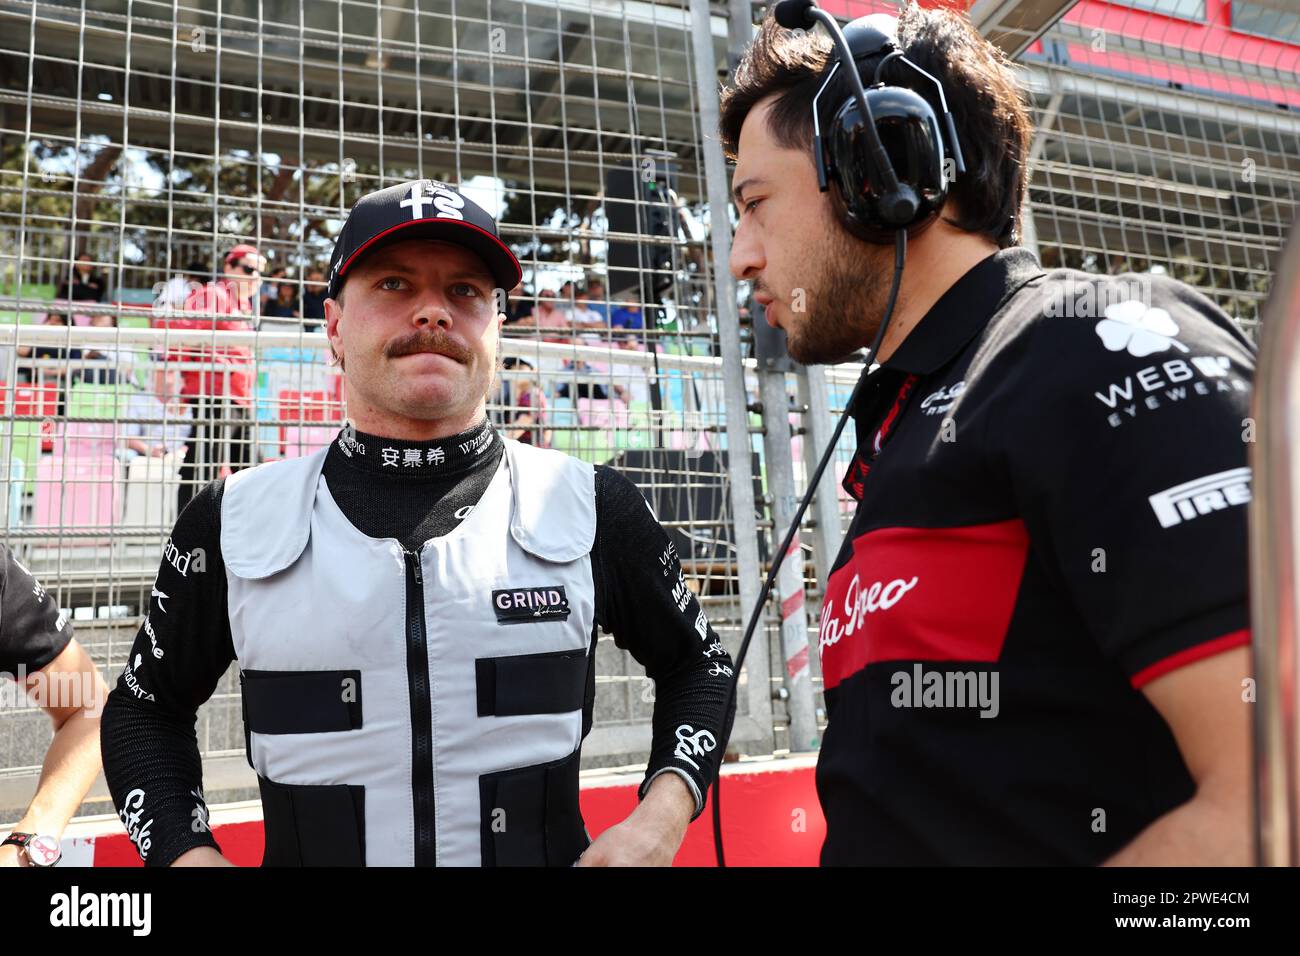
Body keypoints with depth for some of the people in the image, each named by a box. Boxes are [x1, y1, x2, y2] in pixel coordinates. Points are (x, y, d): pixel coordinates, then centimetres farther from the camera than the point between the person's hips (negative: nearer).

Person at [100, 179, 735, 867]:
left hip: (554, 850, 0)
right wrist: (186, 853, -6)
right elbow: (146, 708, 8)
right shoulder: (234, 523, -6)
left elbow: (697, 665, 5)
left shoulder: (594, 509, -8)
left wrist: (664, 813, -10)